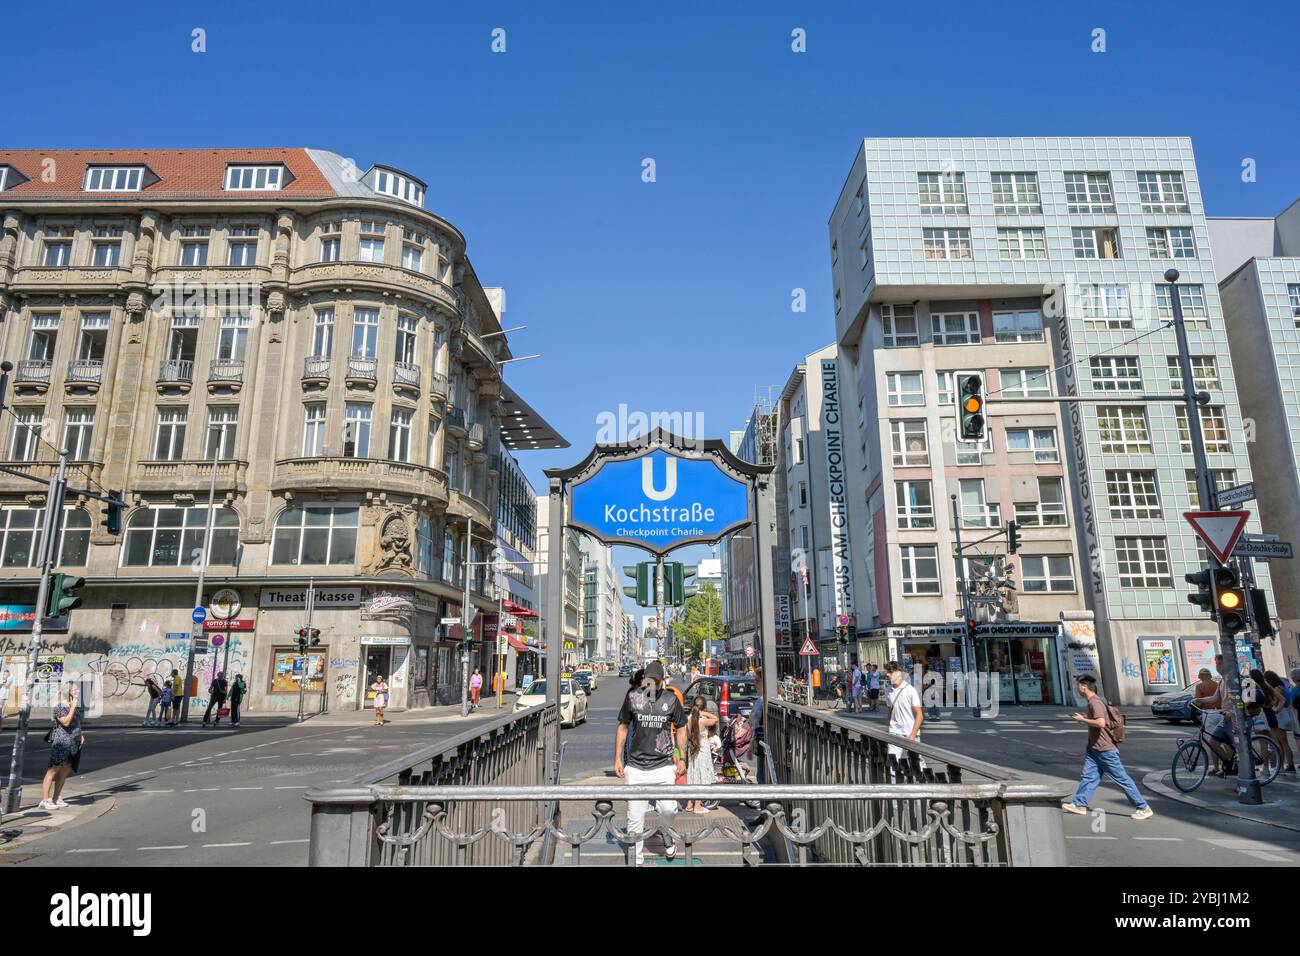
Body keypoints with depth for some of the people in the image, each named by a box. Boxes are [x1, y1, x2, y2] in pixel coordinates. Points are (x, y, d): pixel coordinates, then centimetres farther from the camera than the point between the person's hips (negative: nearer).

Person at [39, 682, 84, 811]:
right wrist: (73, 707, -21)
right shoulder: (59, 706, -10)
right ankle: (44, 800, -4)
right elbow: (66, 722, -21)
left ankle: (56, 798, 21)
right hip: (61, 741, -8)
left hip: (73, 743, 8)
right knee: (53, 770, -7)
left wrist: (81, 735, 13)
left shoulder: (75, 705, 13)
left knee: (65, 771, 12)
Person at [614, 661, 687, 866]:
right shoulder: (632, 697, 0)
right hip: (636, 766, 1)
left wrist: (682, 758, 6)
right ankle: (638, 860, 21)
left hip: (664, 765, 0)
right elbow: (623, 727, 9)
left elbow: (680, 729, 11)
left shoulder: (671, 699, 0)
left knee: (668, 808, -11)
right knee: (635, 816, 3)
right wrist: (618, 759, 6)